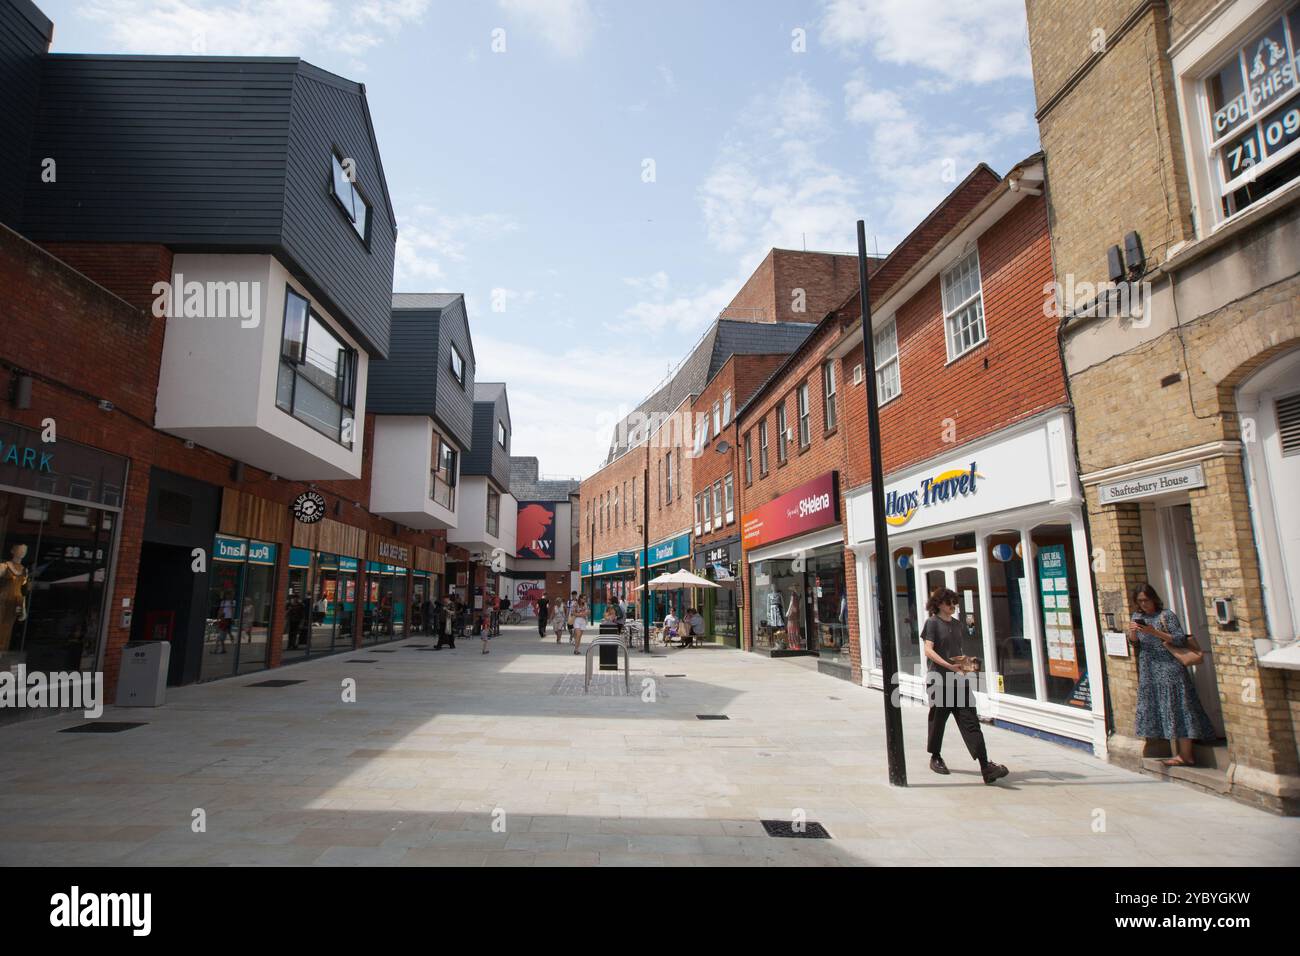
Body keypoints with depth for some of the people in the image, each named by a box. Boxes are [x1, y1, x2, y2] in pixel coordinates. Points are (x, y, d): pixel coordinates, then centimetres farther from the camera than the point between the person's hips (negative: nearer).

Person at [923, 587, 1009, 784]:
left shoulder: (958, 625, 14)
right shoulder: (933, 623, -5)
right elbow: (928, 650, -14)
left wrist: (967, 662, 3)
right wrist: (949, 665, -24)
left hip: (960, 679, 5)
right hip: (939, 679, -5)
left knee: (970, 722, -4)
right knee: (938, 720, 9)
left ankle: (985, 766, -9)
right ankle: (935, 758, 27)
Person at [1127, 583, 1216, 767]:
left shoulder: (1166, 615, -4)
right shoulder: (1137, 616, 12)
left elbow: (1181, 639, -10)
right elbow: (1134, 643, 13)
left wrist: (1155, 632, -20)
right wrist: (1132, 632, -8)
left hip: (1169, 668, -5)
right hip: (1149, 671, 6)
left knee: (1176, 708, -4)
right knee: (1159, 710, 6)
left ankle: (1186, 755, 1)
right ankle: (1179, 753, 13)